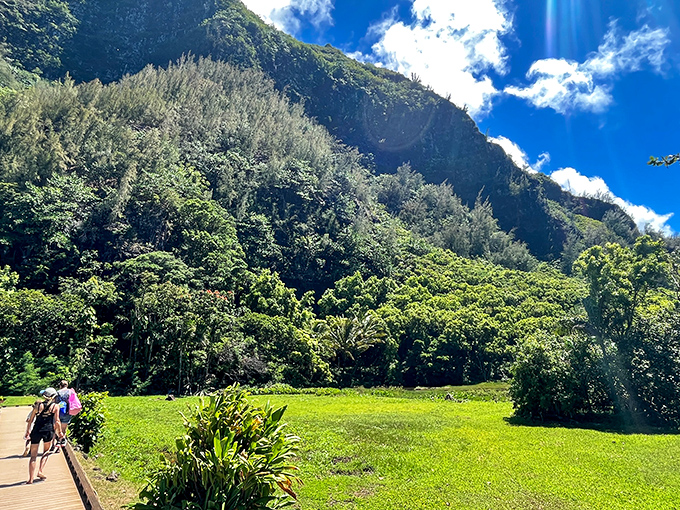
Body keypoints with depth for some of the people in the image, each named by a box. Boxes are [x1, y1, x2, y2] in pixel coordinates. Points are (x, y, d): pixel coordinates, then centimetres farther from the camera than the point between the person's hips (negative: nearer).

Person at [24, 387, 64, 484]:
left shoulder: (39, 405, 9)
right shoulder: (55, 406, 2)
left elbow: (30, 420, 11)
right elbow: (56, 421, -2)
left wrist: (28, 431, 25)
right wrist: (59, 432, 10)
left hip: (36, 430, 2)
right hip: (48, 431, -2)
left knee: (33, 456, 9)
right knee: (46, 452, 22)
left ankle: (31, 478, 8)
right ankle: (41, 471, 8)